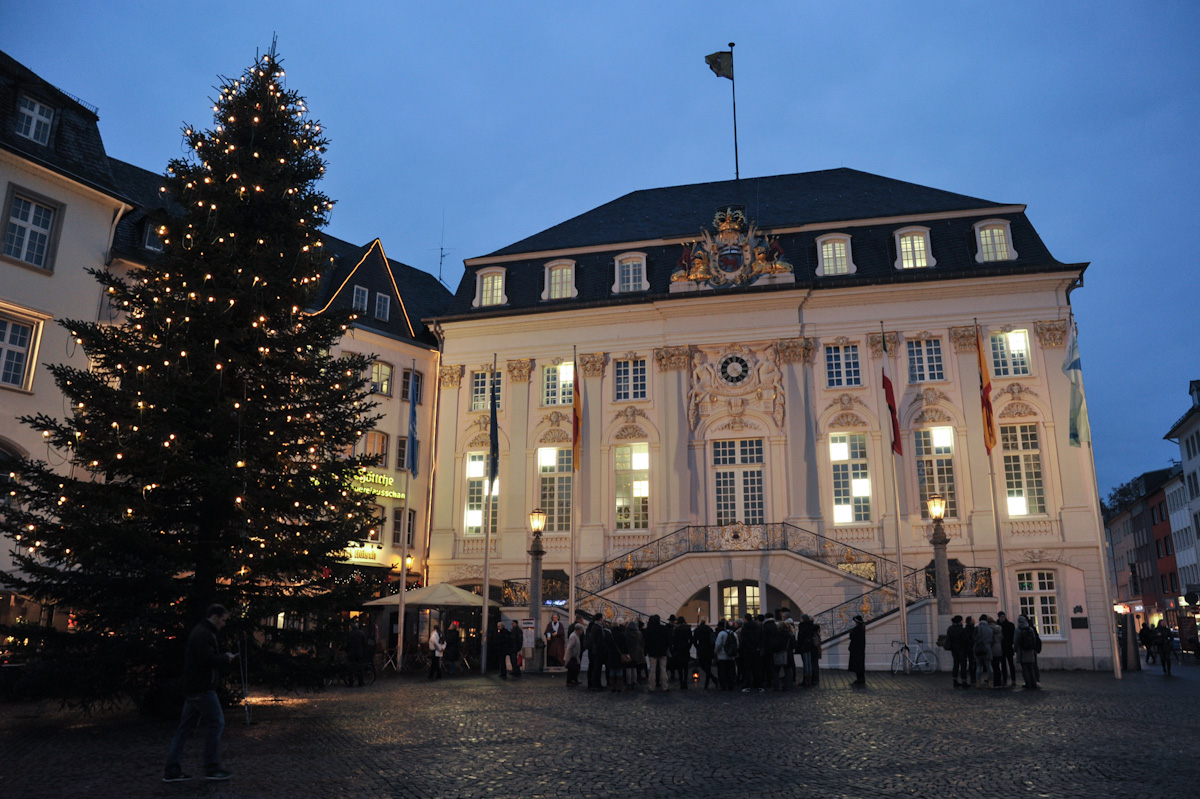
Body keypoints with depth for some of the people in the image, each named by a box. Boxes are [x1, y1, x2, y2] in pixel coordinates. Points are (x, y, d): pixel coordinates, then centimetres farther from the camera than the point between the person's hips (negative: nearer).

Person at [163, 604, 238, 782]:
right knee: (216, 723, -3)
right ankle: (212, 768, 2)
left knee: (186, 727, 11)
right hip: (202, 688, -10)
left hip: (194, 688, 10)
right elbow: (208, 660, -26)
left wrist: (222, 658, 9)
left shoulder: (201, 632, 17)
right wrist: (226, 658, -10)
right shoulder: (203, 634, -16)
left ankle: (172, 771, 13)